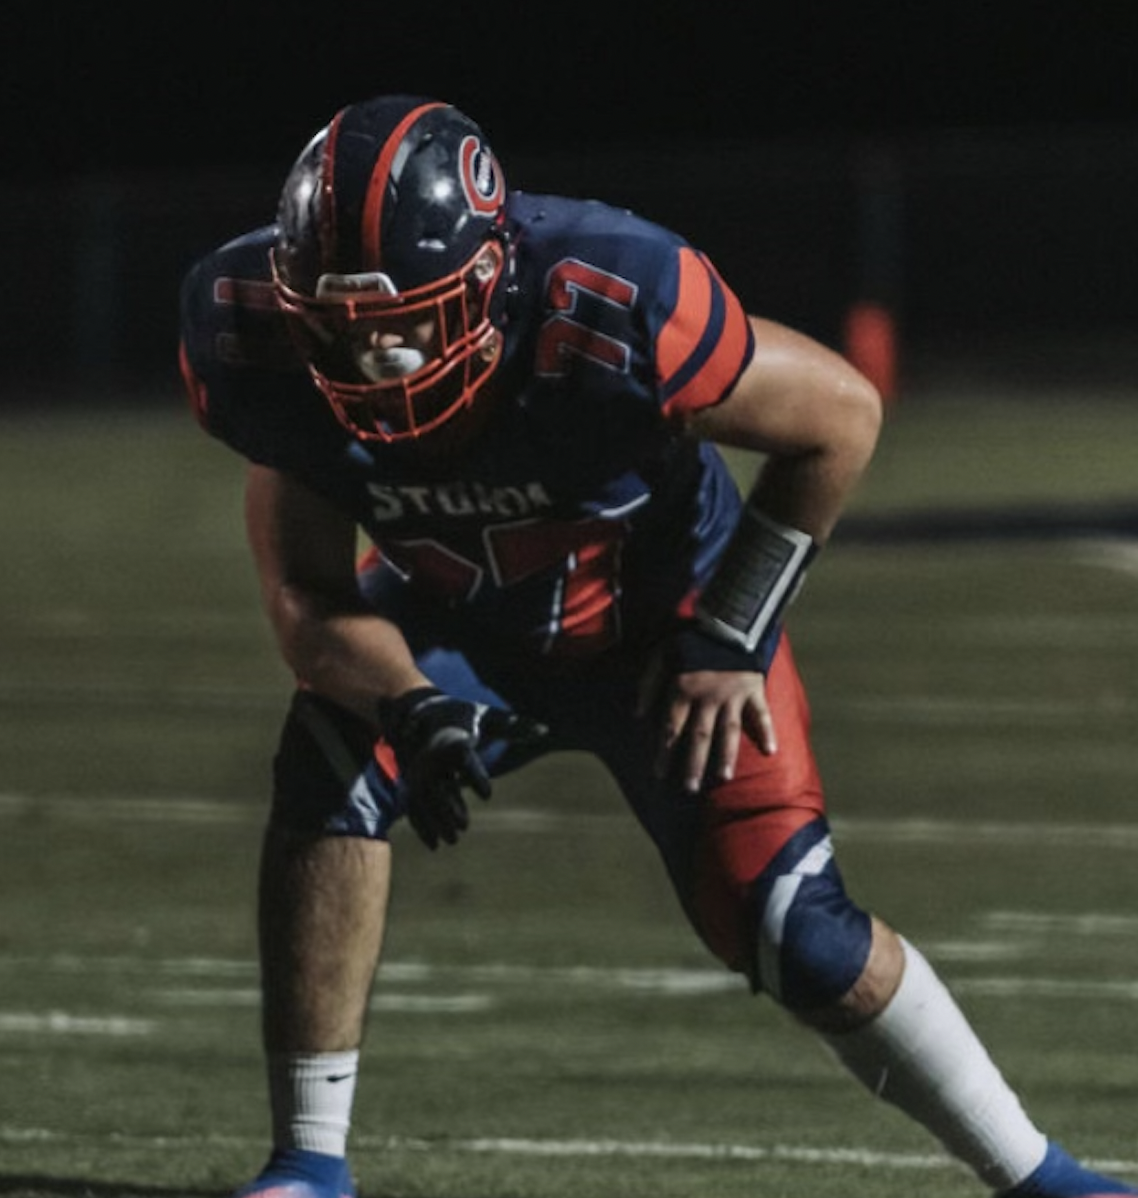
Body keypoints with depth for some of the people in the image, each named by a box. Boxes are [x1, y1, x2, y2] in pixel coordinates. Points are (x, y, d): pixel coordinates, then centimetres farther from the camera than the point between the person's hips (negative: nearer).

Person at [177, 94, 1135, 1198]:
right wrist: (415, 713, -35)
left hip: (656, 624, -3)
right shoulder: (258, 342, -29)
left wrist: (732, 634, -20)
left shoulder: (611, 311, -40)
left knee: (792, 934, -7)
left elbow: (838, 418, -22)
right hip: (455, 617, 3)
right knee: (329, 773, -25)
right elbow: (305, 594, -17)